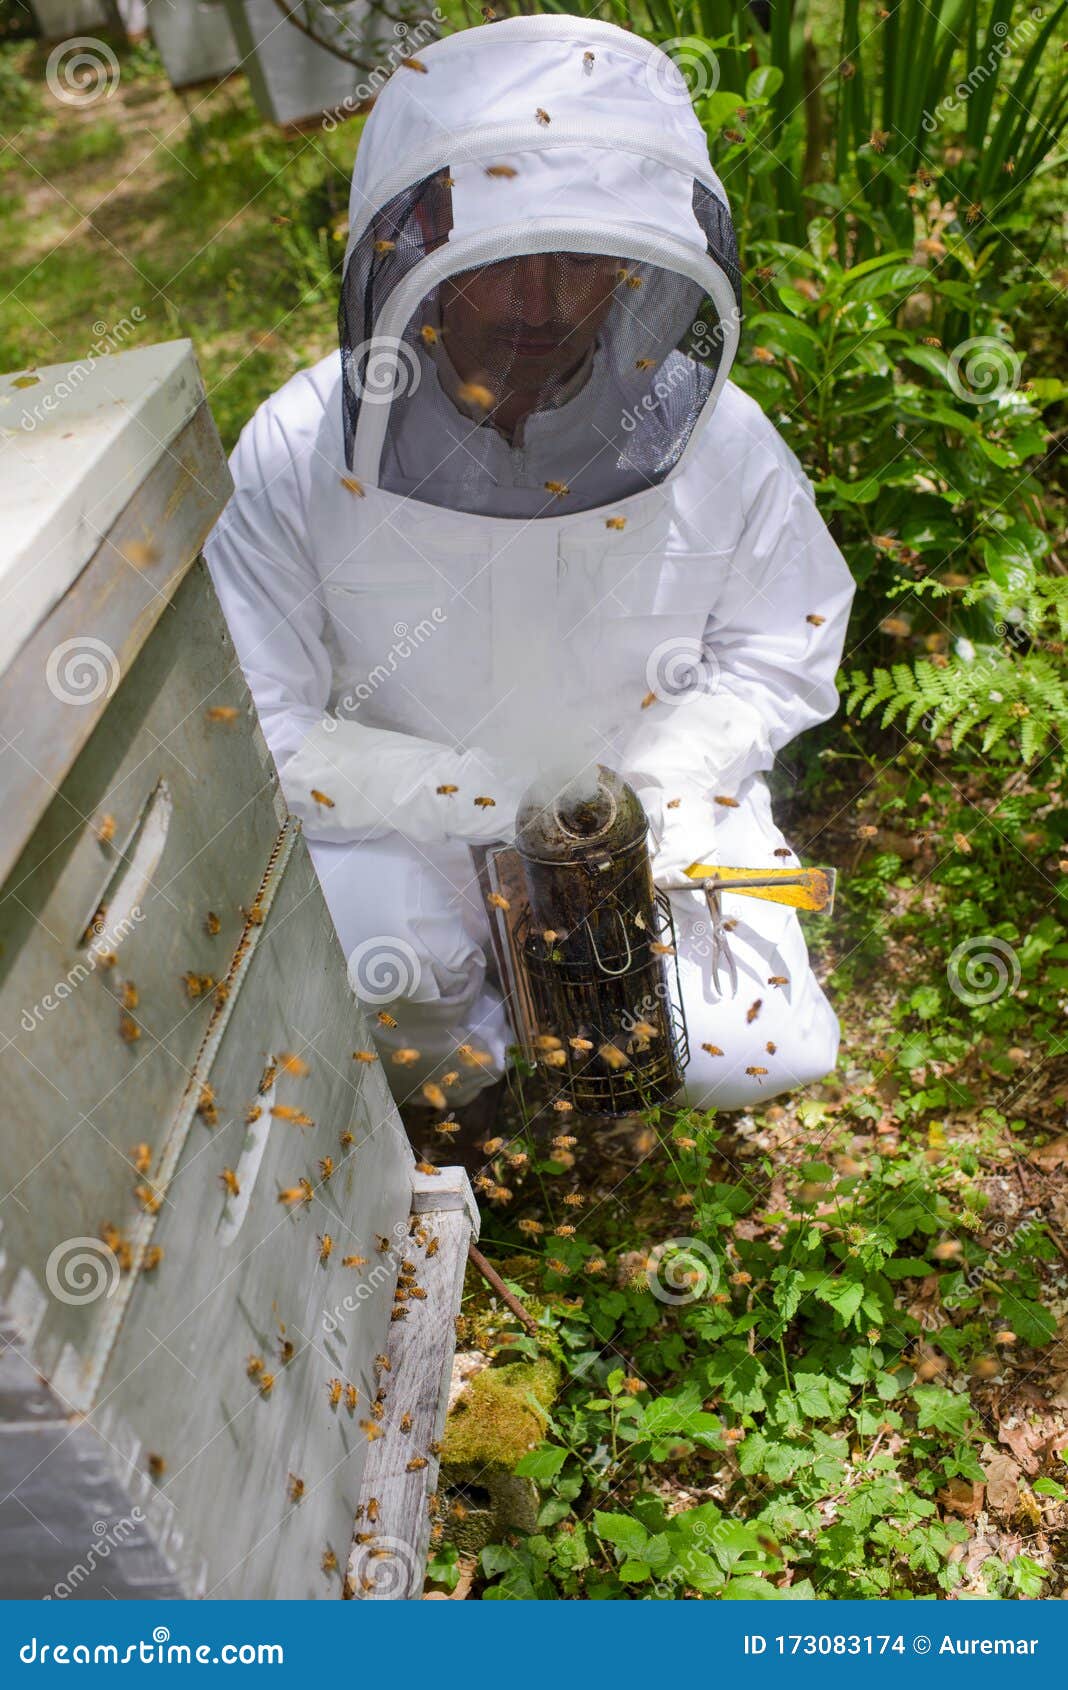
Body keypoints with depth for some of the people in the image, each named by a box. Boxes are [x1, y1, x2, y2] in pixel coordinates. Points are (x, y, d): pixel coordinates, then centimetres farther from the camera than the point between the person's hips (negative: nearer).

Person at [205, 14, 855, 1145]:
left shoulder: (720, 445, -14)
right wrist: (496, 799, -22)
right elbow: (259, 734, -14)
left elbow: (778, 656, 0)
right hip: (399, 816, -1)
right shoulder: (298, 457, -18)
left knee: (763, 1052, -11)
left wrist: (650, 791, -17)